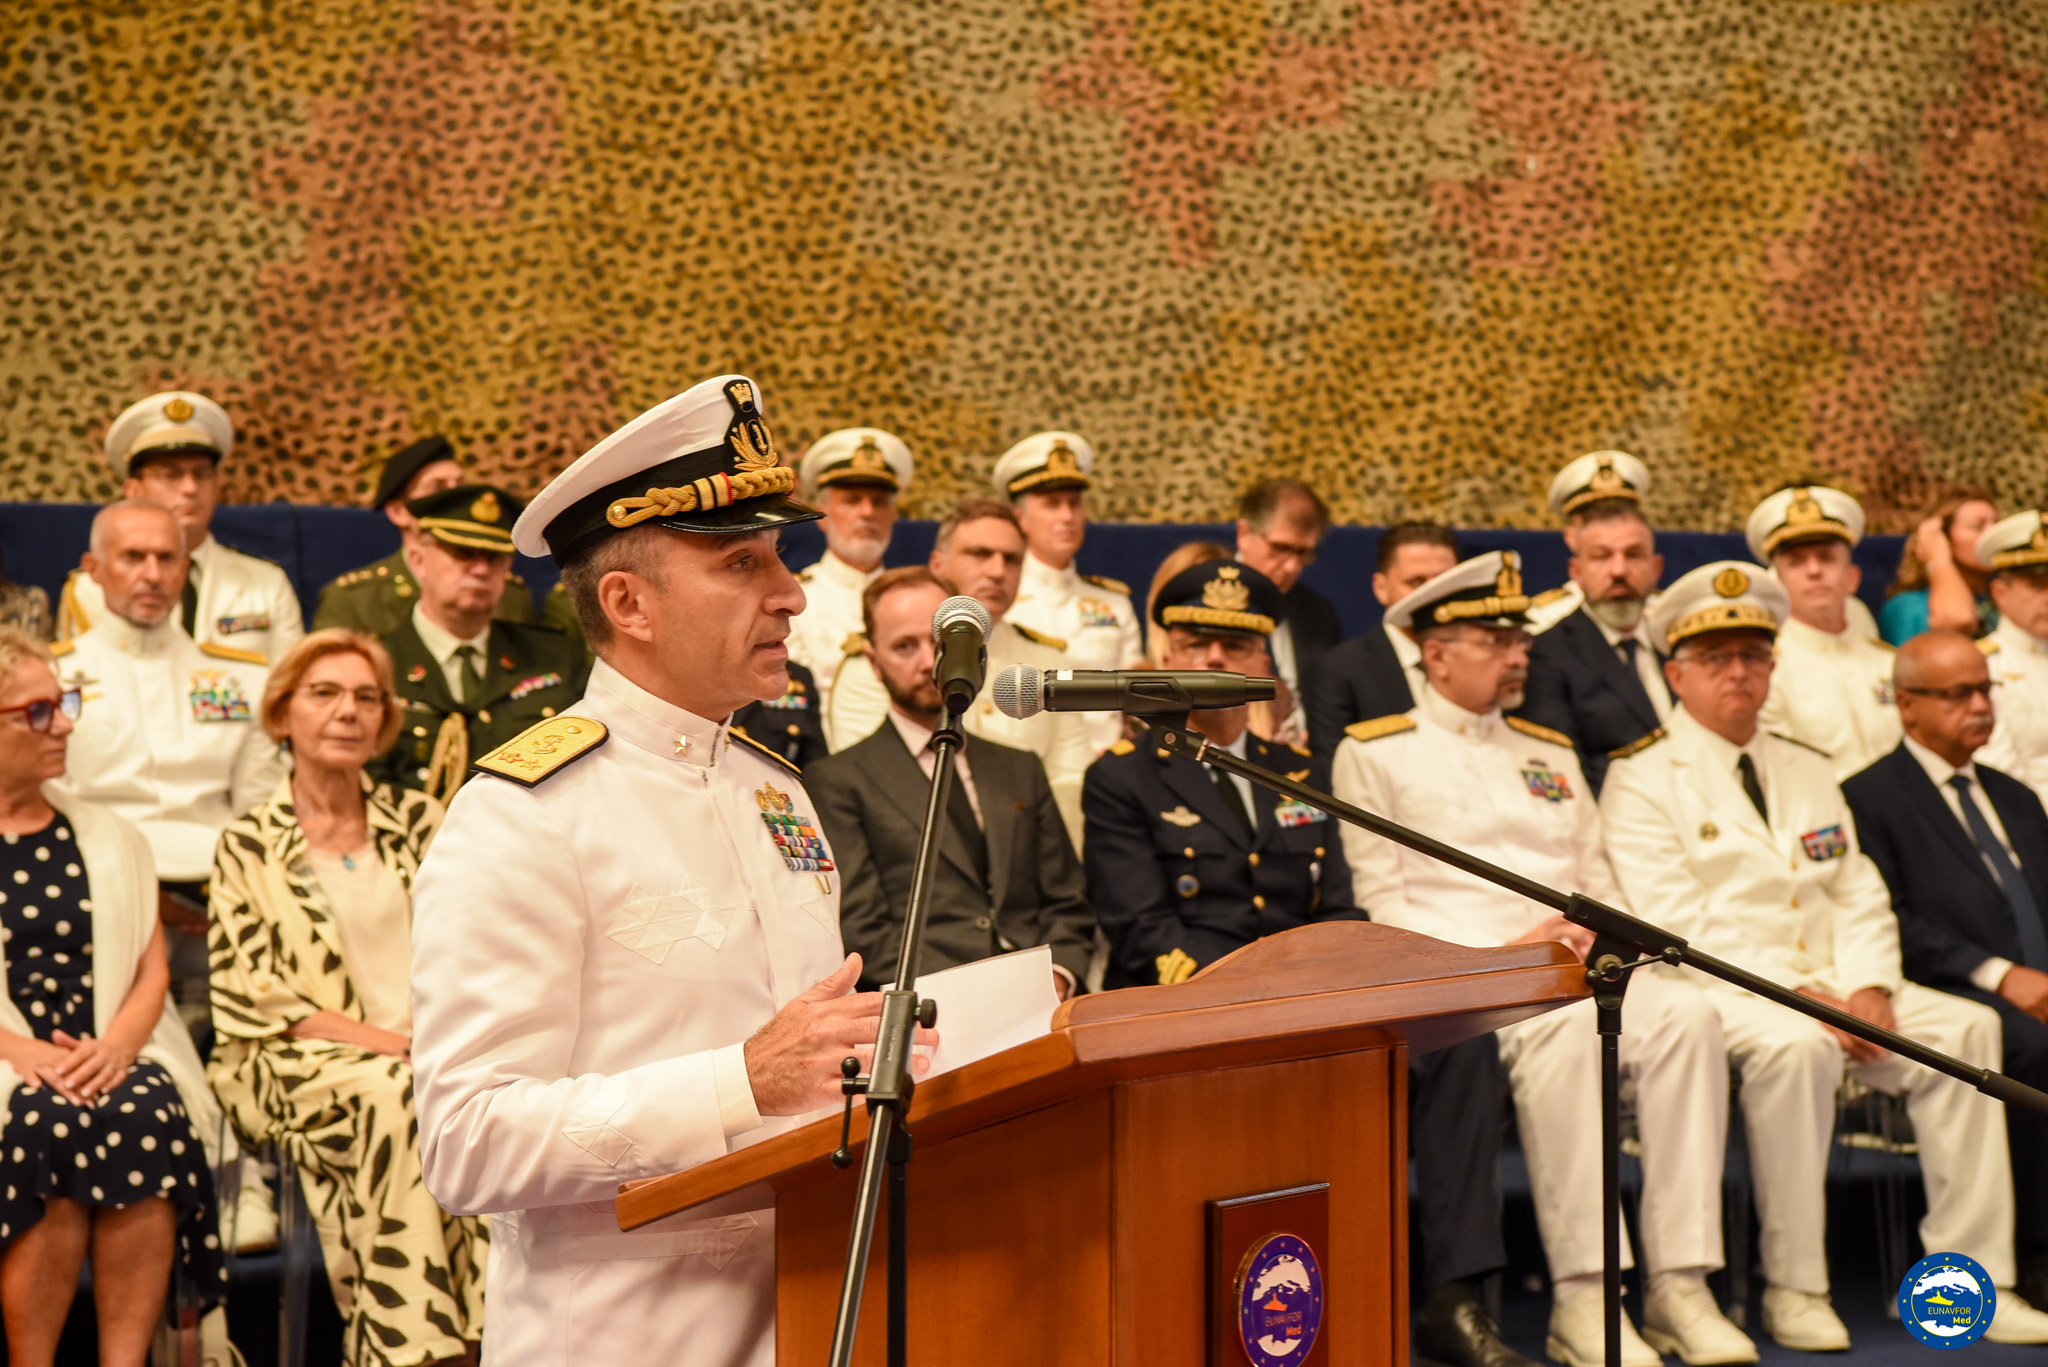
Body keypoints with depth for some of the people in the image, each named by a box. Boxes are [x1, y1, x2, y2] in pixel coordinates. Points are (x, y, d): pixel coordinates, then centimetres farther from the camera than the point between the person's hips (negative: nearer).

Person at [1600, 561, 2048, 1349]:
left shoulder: (1808, 773, 22)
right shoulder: (1641, 783, 0)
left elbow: (1859, 897, 15)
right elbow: (1677, 927, -11)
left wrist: (1866, 987, -7)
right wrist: (1798, 994, -19)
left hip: (1833, 989, 6)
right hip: (1721, 990, -6)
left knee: (1966, 1026, -17)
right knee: (1795, 1044, -37)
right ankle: (1794, 1289, -26)